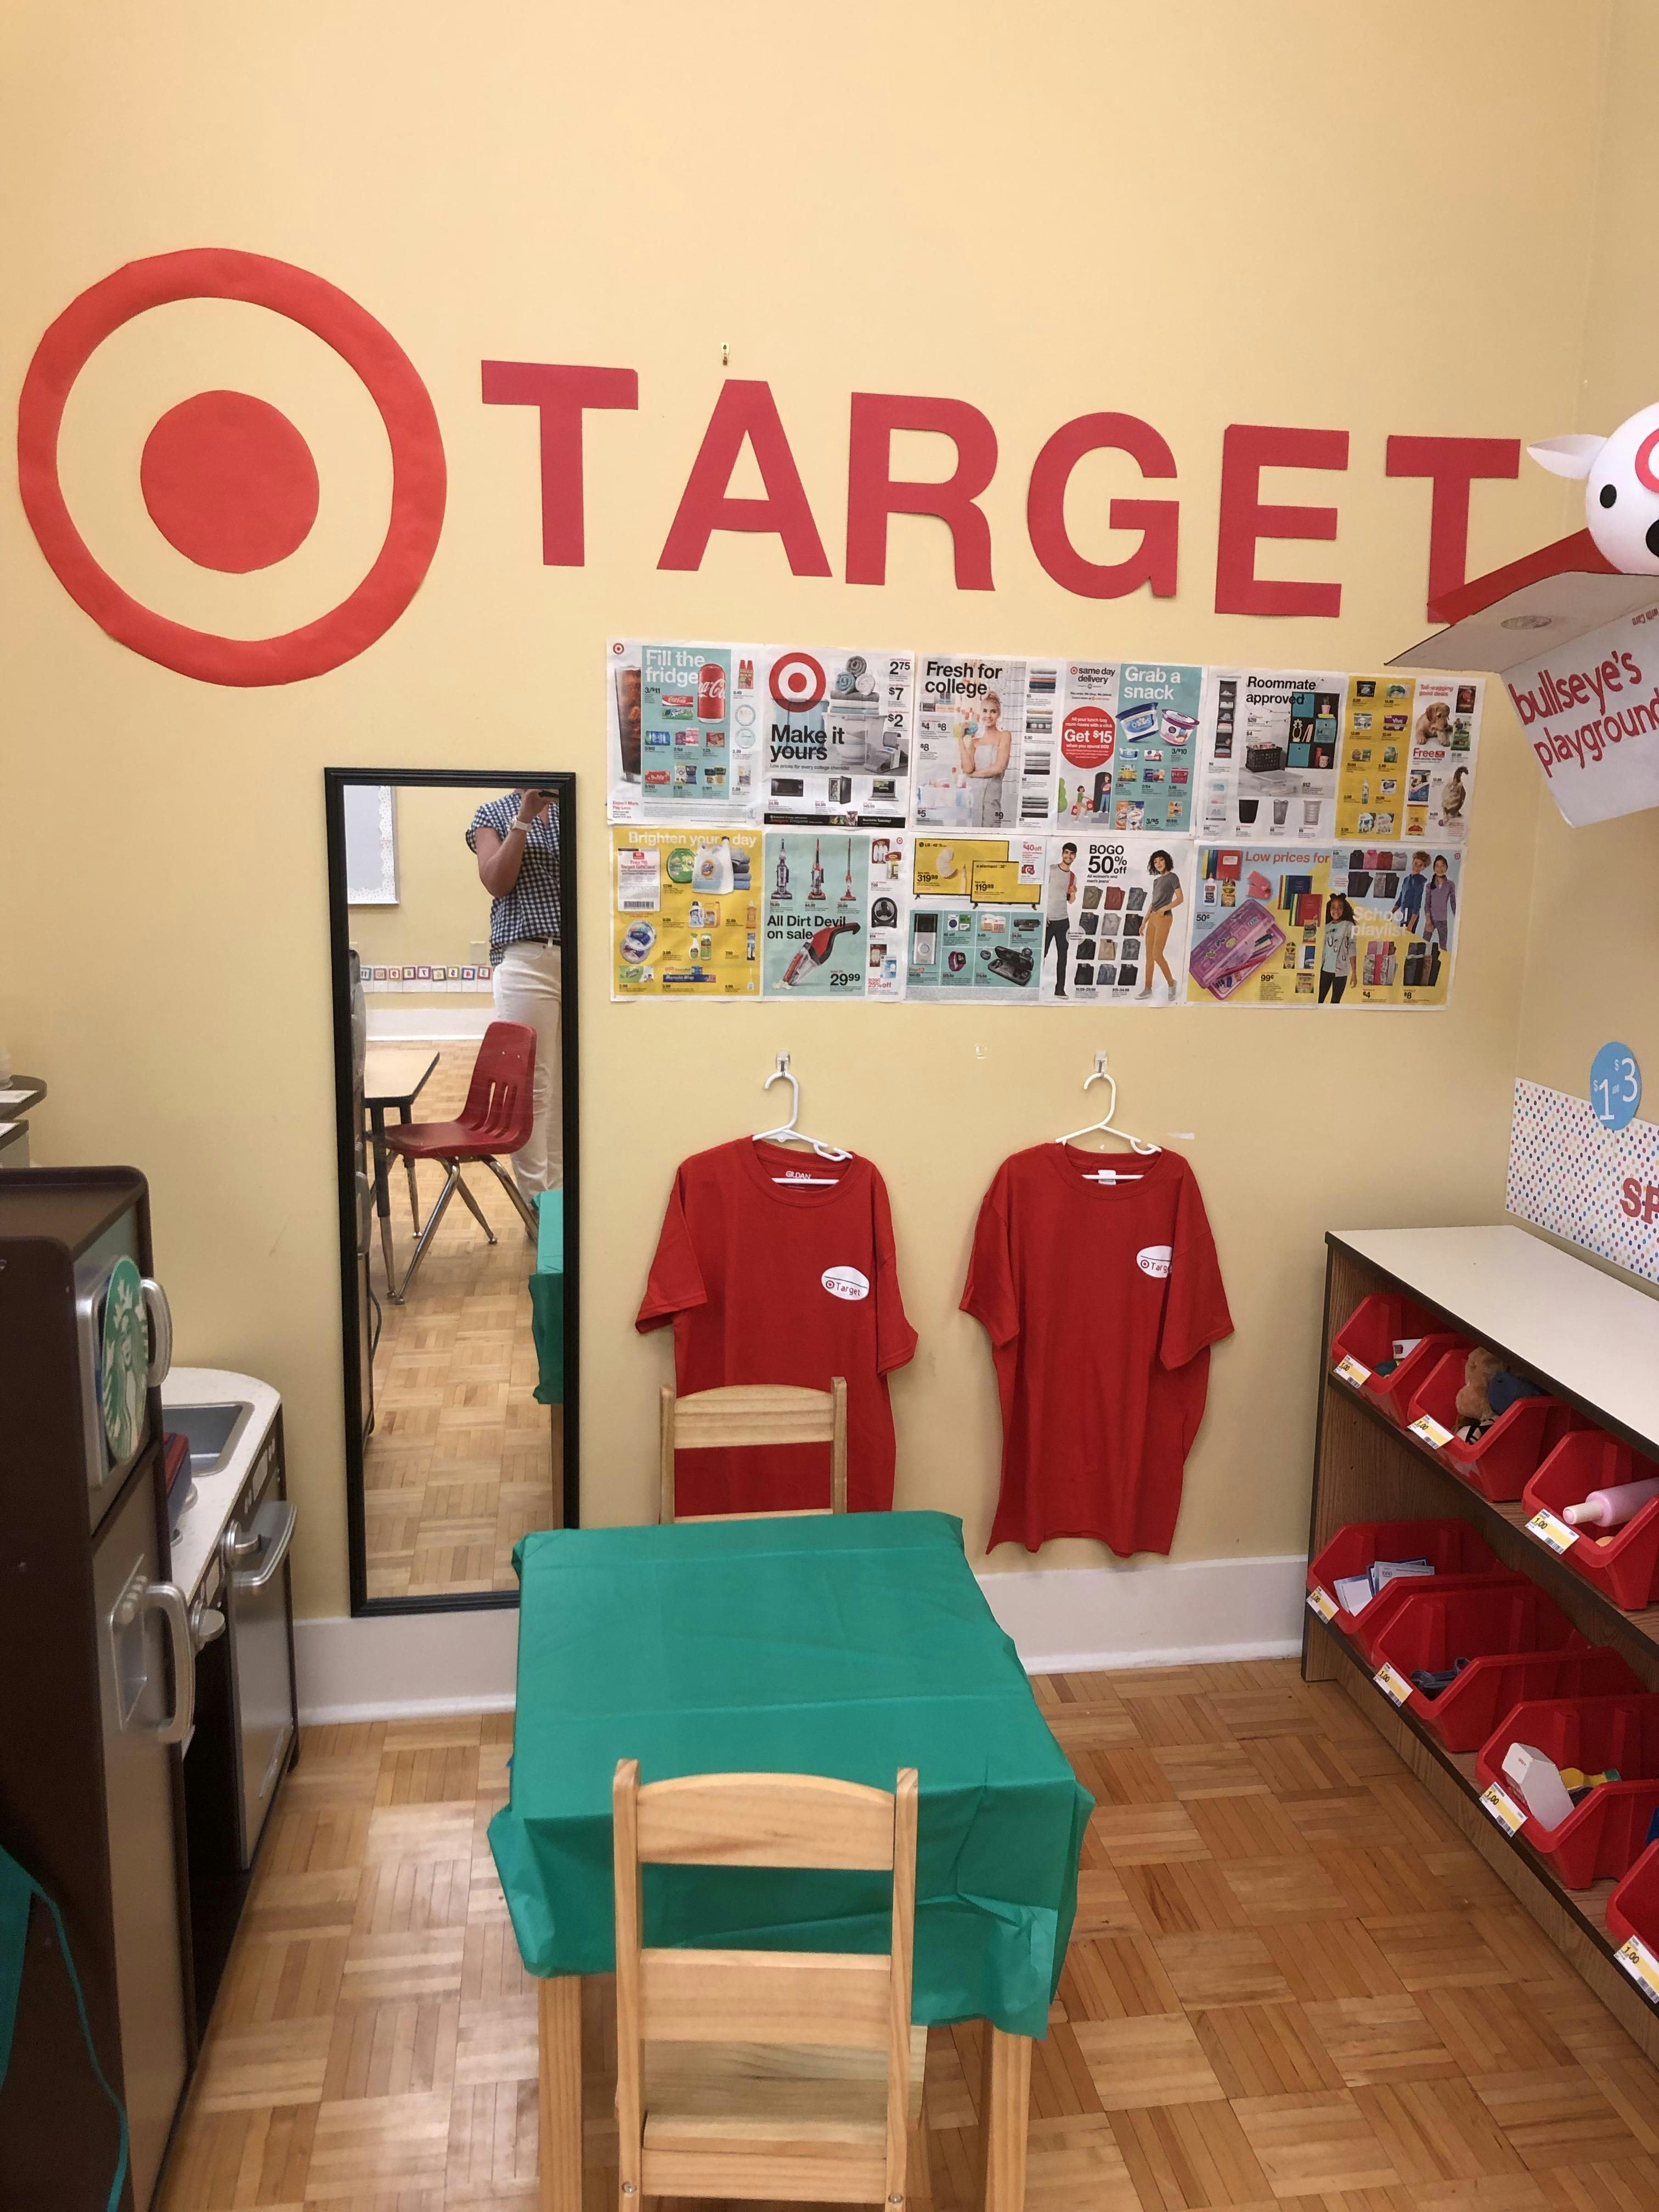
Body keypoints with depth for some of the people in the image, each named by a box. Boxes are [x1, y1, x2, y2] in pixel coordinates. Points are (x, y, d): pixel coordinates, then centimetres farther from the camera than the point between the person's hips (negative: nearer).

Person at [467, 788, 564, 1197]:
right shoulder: (493, 814, 8)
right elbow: (497, 883, -4)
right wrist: (523, 819, -9)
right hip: (526, 960, -2)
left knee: (571, 1083, 5)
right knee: (532, 1086, -1)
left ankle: (565, 1192, 14)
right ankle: (535, 1197, 7)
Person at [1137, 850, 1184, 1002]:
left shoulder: (1172, 877, -3)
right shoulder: (1156, 880, 18)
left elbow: (1181, 899, -10)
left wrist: (1165, 908, -20)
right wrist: (1144, 923, 17)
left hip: (1164, 918, -8)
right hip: (1152, 918, 8)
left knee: (1157, 955, -11)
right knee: (1149, 955, 5)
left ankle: (1171, 983, 5)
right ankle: (1148, 989, 7)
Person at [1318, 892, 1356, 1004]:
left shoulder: (1349, 926, -3)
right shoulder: (1327, 927, 11)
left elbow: (1352, 950, -6)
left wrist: (1354, 972, -10)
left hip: (1341, 971, -4)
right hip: (1325, 969, 4)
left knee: (1336, 1002, 2)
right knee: (1319, 1000, 2)